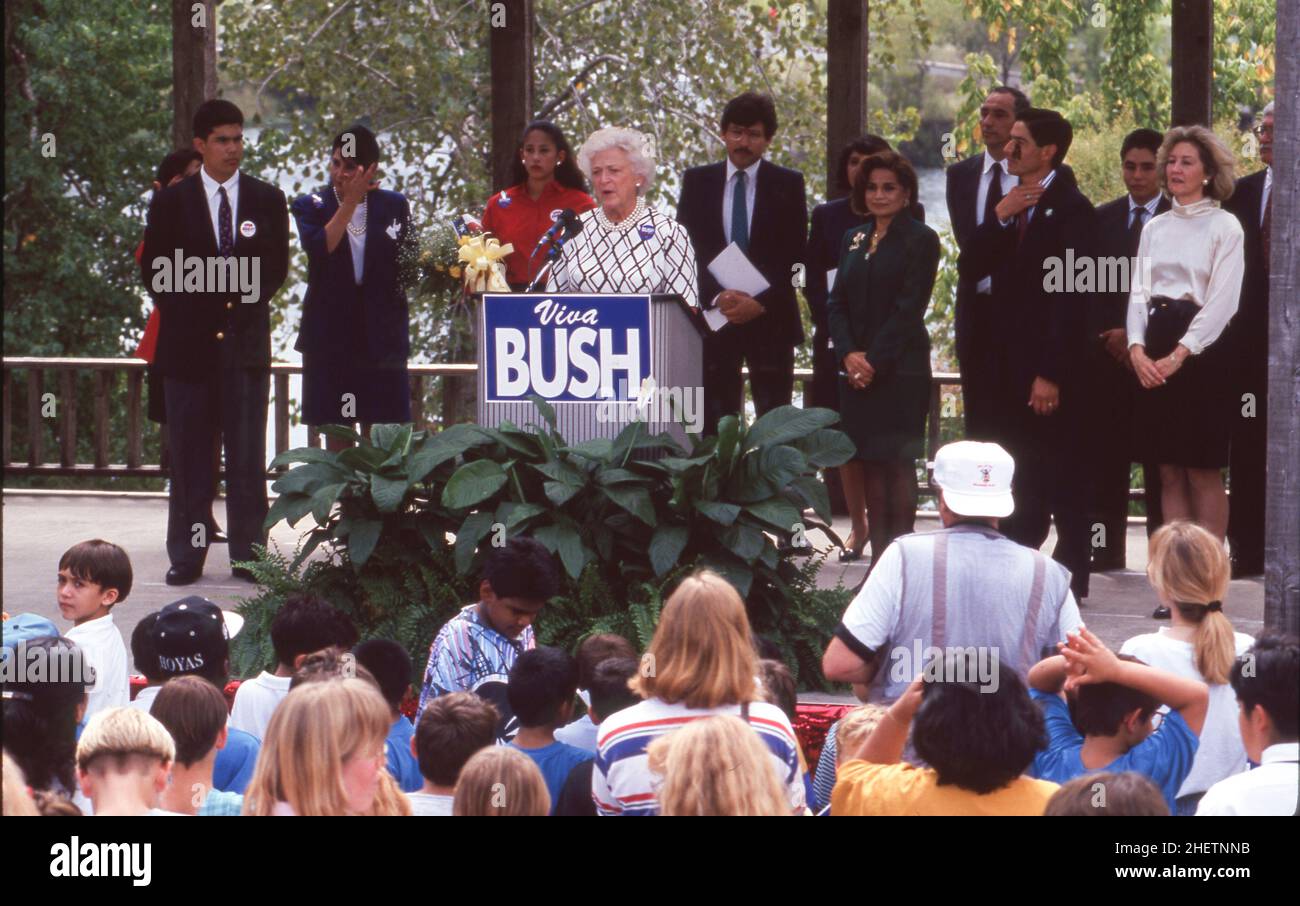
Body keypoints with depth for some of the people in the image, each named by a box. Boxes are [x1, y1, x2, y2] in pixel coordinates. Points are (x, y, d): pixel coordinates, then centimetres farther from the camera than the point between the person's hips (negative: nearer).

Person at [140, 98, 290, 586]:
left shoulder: (267, 200, 8)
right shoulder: (171, 202, 5)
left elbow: (277, 267, 10)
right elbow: (154, 270, 7)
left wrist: (245, 304, 0)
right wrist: (182, 312, 0)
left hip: (246, 340, 0)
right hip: (188, 343, 0)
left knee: (248, 455, 0)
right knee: (189, 456, 2)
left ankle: (248, 554, 4)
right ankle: (187, 557, 6)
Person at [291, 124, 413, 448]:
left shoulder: (393, 206, 7)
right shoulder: (311, 206, 2)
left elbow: (409, 264, 11)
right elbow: (320, 249, -17)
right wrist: (349, 202, -19)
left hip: (380, 335, 1)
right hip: (330, 336, -1)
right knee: (336, 434, 3)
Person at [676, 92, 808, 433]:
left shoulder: (788, 184, 4)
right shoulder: (697, 181, 8)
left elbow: (795, 257, 0)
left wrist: (760, 303, -12)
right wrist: (717, 297, -12)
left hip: (770, 320, -1)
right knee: (714, 425, 0)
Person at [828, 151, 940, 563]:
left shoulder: (920, 239, -2)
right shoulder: (853, 240, 16)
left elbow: (909, 308, -9)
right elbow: (837, 303, 11)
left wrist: (874, 360, -13)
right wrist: (849, 354, -5)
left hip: (901, 370, -5)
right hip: (855, 369, 5)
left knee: (898, 463, -6)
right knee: (868, 462, 3)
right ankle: (877, 553, 6)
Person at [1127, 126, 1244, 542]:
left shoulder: (1225, 226, -3)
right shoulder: (1154, 228, 14)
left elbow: (1222, 301, -10)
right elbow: (1139, 291, 10)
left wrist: (1178, 355, -16)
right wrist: (1137, 348, -7)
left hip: (1202, 352, -5)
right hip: (1155, 357, 5)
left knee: (1203, 472, -3)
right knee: (1169, 473, 5)